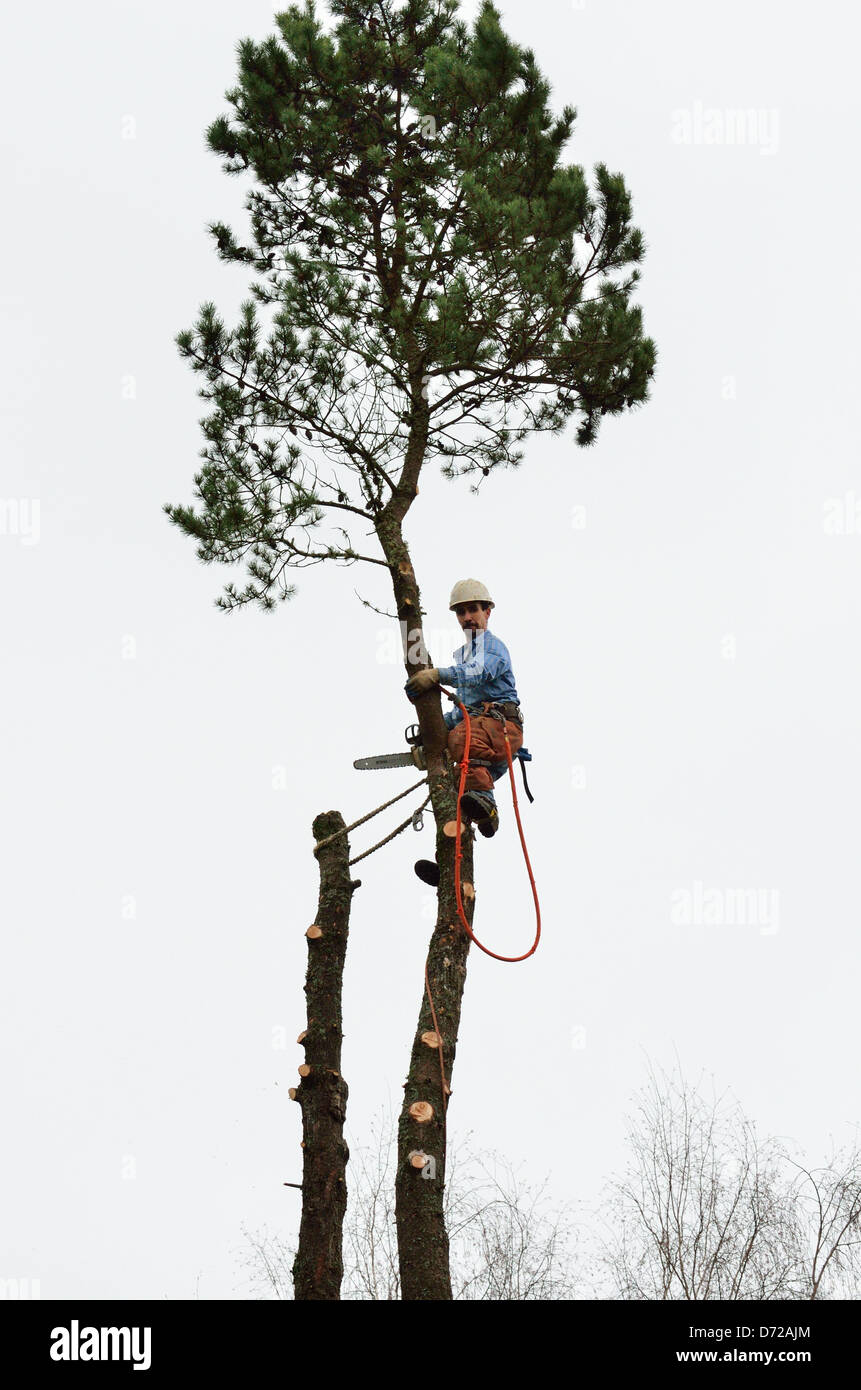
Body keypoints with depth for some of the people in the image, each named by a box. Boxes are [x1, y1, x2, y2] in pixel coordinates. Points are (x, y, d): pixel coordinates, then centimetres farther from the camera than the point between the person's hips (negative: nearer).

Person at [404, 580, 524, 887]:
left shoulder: (494, 647, 6)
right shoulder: (462, 655, 33)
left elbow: (479, 673, -19)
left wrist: (437, 674, -34)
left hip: (500, 724, -9)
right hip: (474, 724, 9)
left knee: (461, 737, -39)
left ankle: (484, 801, -54)